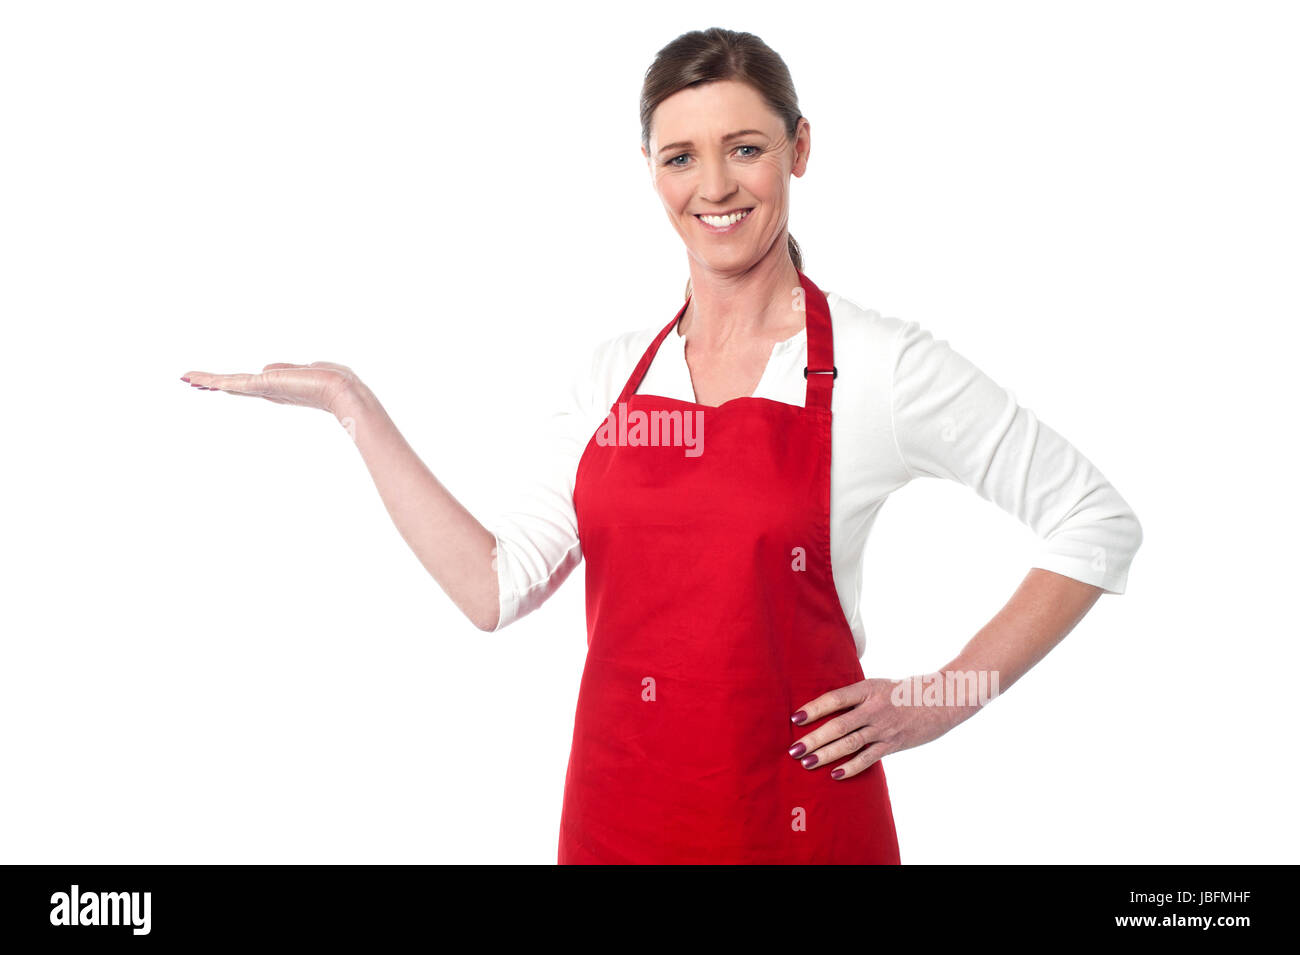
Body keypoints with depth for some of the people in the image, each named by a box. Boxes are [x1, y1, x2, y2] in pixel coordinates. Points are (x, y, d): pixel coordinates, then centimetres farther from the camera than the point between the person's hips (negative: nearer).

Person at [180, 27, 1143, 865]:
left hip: (793, 822, -4)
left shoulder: (882, 363, -10)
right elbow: (497, 586, 0)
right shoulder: (620, 369, 4)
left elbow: (1102, 527, -4)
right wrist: (352, 404, 1)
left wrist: (940, 703, -8)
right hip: (613, 815, 4)